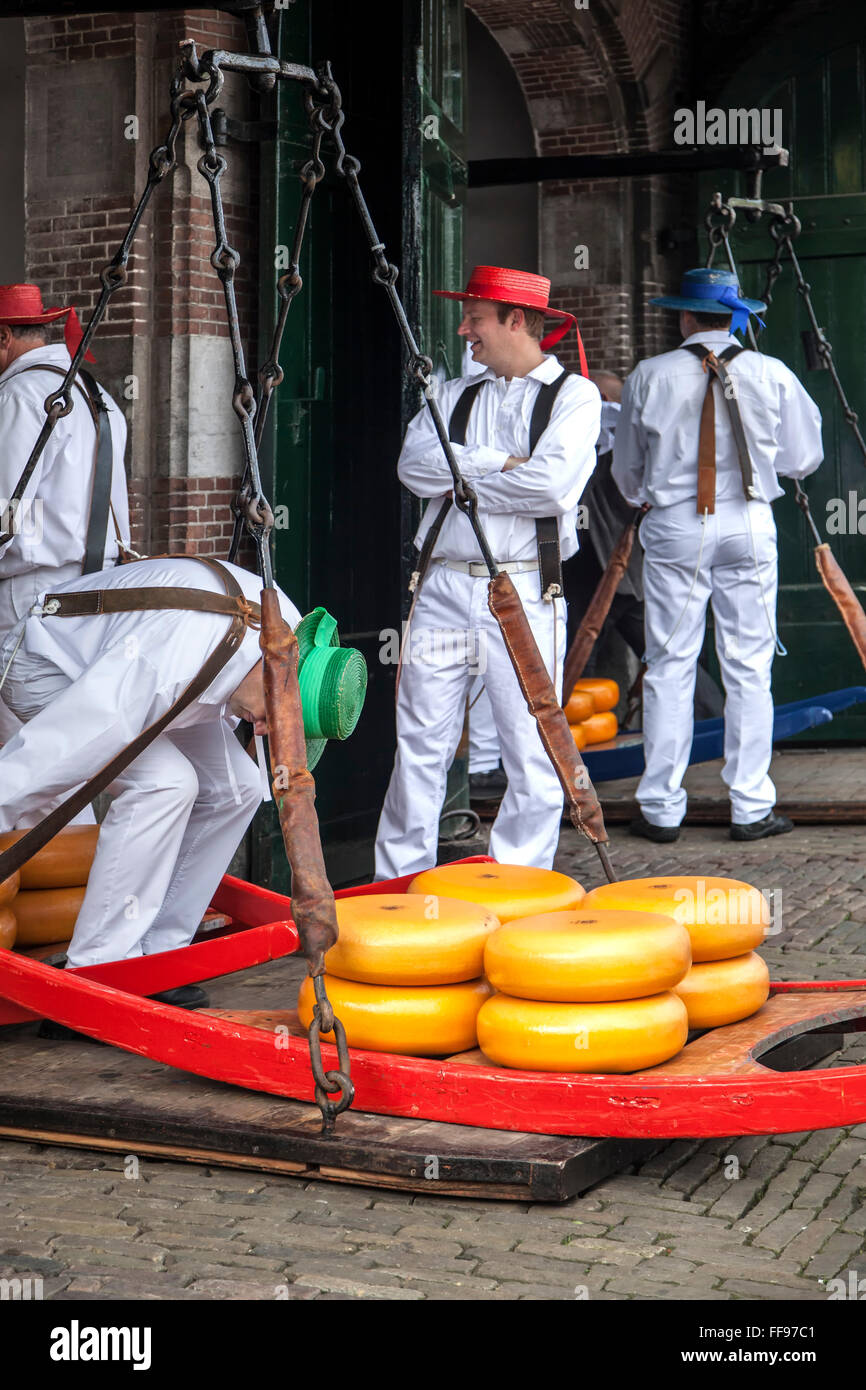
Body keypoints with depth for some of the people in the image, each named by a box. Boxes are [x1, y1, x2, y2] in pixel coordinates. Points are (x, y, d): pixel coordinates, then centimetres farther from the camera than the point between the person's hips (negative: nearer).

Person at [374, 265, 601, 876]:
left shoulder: (574, 395, 3)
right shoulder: (455, 395, 18)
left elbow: (552, 484, -13)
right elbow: (415, 463, 1)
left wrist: (462, 479, -3)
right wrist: (498, 463, -9)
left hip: (525, 592, -4)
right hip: (444, 589, 4)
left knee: (532, 752, -2)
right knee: (420, 744, 4)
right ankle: (399, 884, 13)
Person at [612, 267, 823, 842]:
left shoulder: (649, 377, -1)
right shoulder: (772, 375, -1)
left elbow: (627, 474, 8)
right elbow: (803, 459, 9)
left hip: (674, 530, 0)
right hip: (748, 526, 0)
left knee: (669, 668, 5)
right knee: (749, 670, 6)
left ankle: (661, 810, 8)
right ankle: (752, 809, 9)